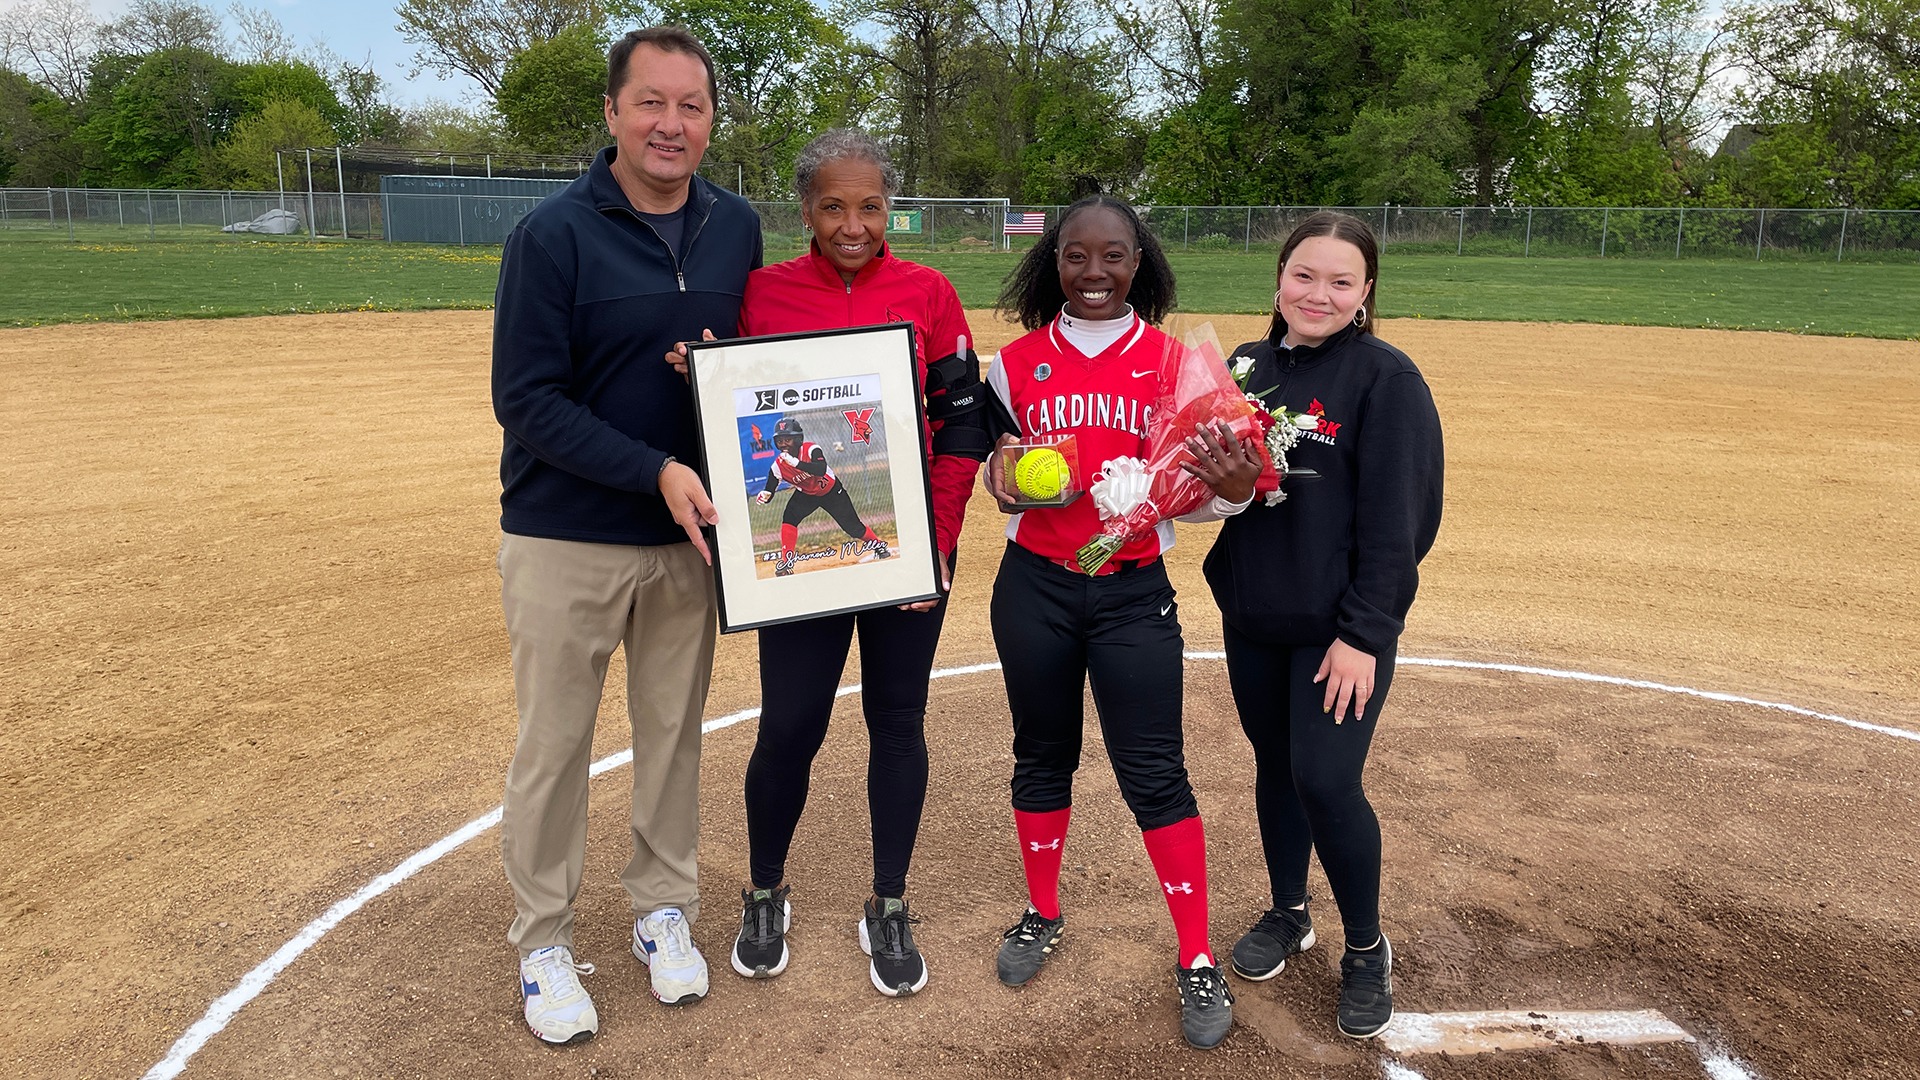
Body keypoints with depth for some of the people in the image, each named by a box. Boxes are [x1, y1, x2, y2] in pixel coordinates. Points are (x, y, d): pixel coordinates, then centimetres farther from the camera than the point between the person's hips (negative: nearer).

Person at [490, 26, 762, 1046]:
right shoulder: (552, 232, -12)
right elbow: (526, 399, -16)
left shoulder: (737, 228, 2)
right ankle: (542, 939, 26)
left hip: (688, 534, 4)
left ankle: (662, 907, 34)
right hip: (564, 539, -4)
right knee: (554, 745, 8)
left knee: (674, 733, 15)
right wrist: (655, 471, -24)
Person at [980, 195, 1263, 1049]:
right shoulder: (1019, 362, 3)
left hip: (1132, 593, -2)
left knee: (1154, 772, -2)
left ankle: (1197, 961, 13)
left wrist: (1234, 490, -23)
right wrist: (1005, 477, -11)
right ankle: (1042, 914, 36)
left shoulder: (1173, 361, -1)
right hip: (1033, 587, 2)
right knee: (1042, 754, 15)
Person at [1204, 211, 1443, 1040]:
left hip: (1342, 626, -5)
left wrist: (1364, 634, -17)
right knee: (1274, 765, 15)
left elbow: (1397, 518, -14)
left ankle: (1367, 949, 16)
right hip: (1251, 614, 5)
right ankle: (1287, 914, 36)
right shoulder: (1245, 368, 6)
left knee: (1326, 779, -8)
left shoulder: (1385, 377, -11)